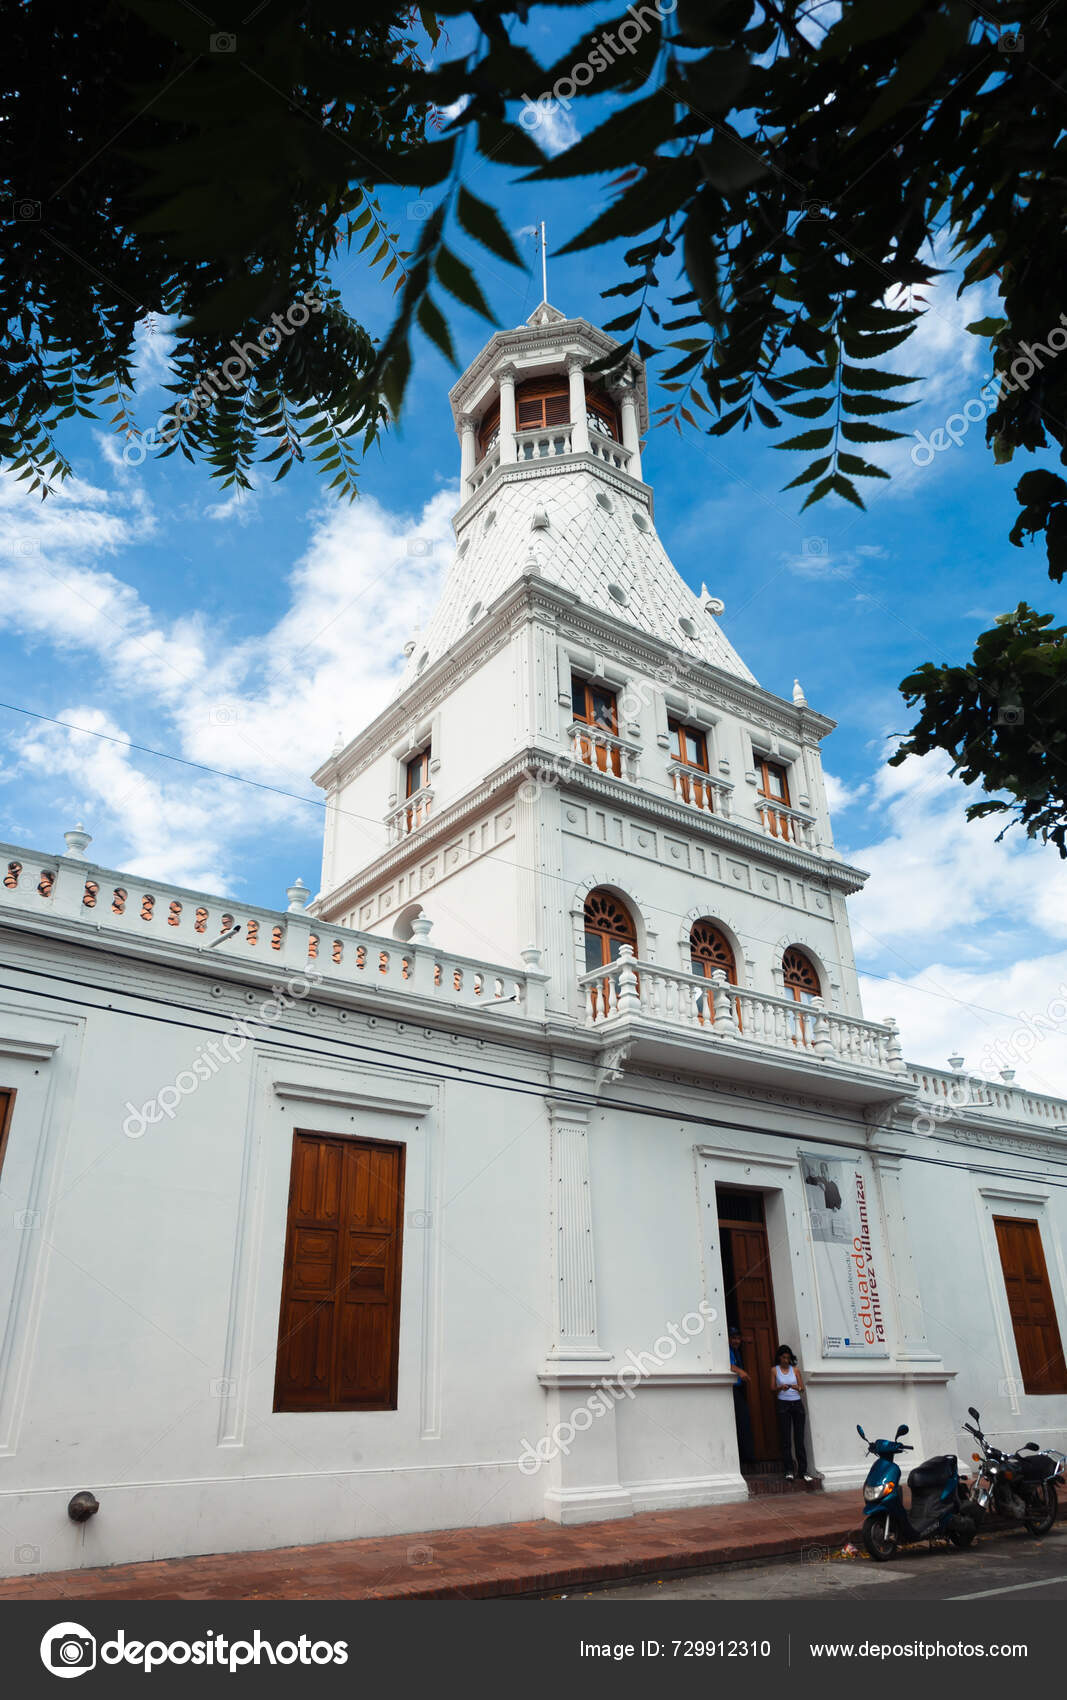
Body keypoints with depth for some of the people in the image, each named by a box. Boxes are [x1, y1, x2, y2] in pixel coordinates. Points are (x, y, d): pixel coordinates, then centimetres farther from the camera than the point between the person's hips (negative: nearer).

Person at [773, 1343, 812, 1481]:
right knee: (785, 1439, -2)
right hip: (783, 1404, -1)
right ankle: (789, 1471, 3)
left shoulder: (795, 1369, 8)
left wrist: (796, 1387, -16)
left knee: (799, 1438, -1)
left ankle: (803, 1470, 2)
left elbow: (802, 1388, 6)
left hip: (797, 1403, 1)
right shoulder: (775, 1370, 5)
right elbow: (773, 1389, 3)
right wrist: (781, 1388, -17)